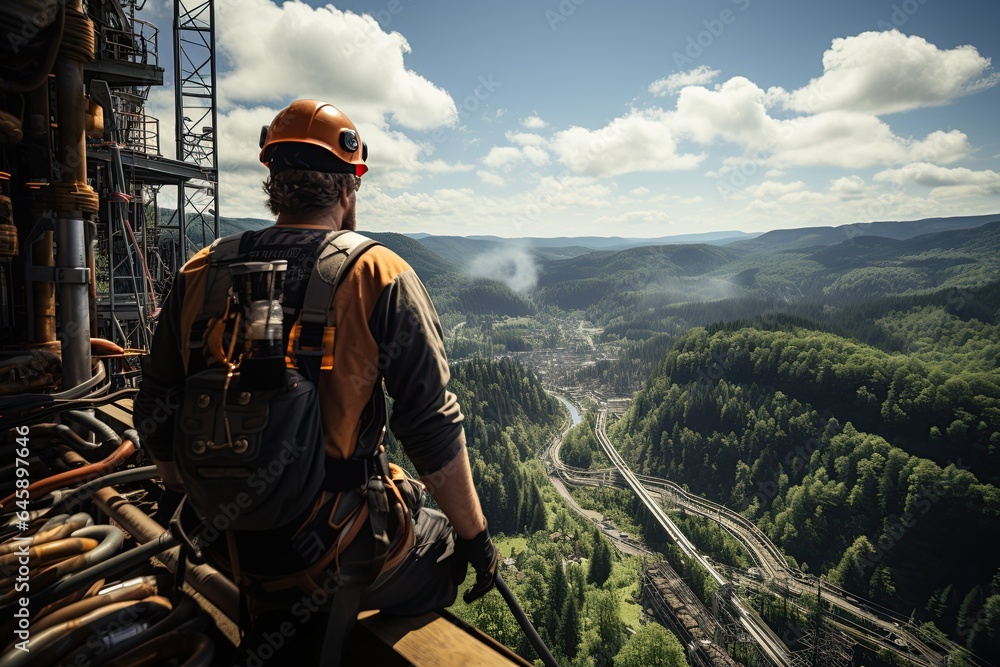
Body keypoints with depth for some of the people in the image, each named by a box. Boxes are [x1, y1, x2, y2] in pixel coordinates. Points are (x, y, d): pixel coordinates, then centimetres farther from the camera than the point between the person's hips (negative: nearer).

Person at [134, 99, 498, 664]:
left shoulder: (199, 274, -3)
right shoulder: (380, 278, -16)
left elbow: (157, 419, 5)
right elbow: (433, 427, -15)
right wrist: (475, 535, -1)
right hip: (338, 554, -5)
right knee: (450, 544, 19)